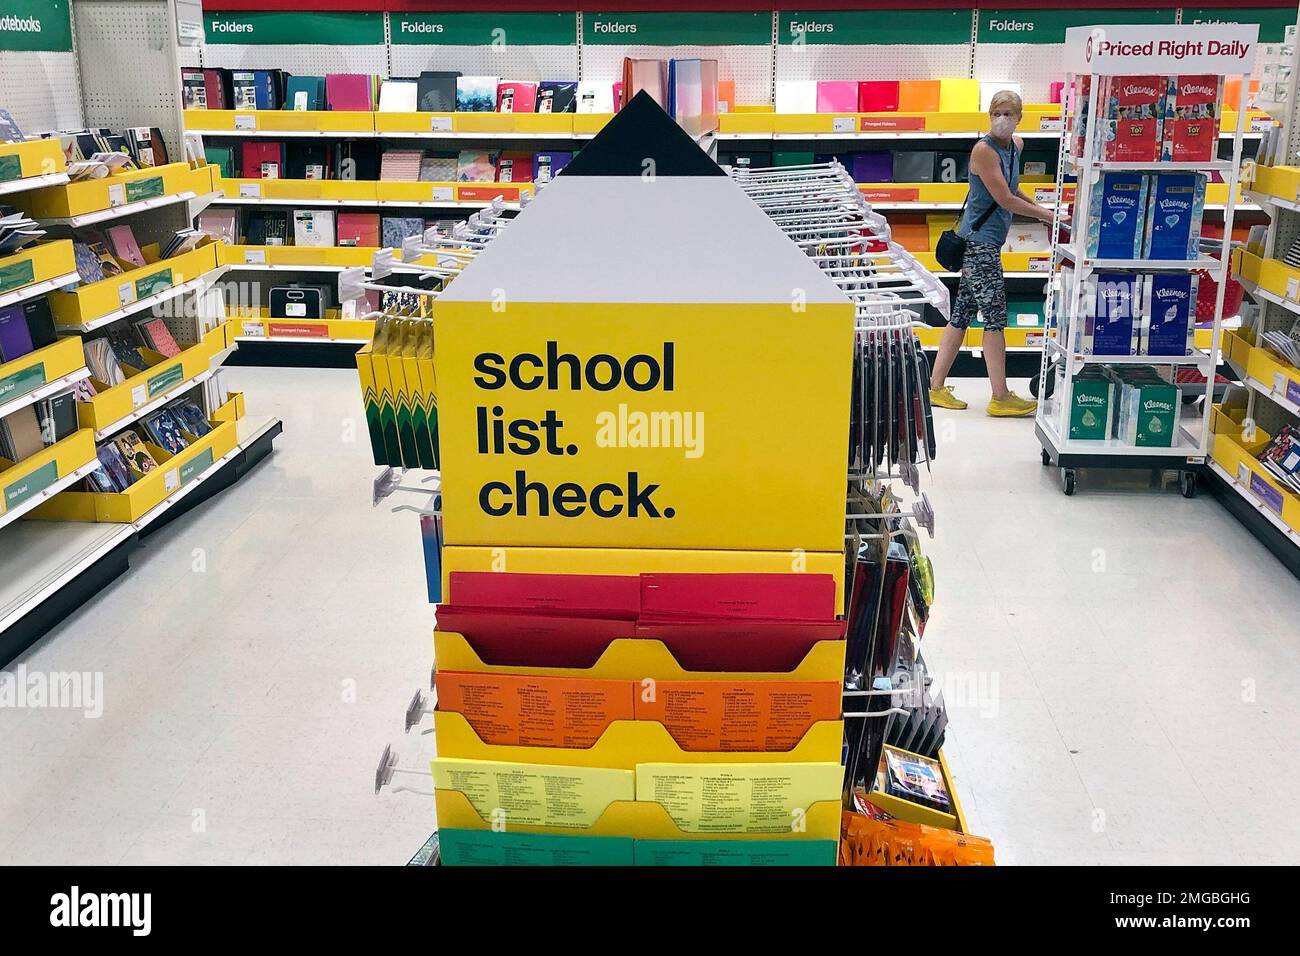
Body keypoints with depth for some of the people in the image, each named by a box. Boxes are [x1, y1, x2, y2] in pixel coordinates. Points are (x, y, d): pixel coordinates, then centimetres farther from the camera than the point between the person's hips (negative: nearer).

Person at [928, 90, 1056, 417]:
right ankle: (1001, 397, 0)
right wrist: (1048, 216, -9)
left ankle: (936, 388, 14)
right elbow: (1005, 199, -15)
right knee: (995, 316, -6)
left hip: (986, 243, 9)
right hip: (979, 240, -9)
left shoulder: (1016, 145, 13)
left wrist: (1039, 207, 17)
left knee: (962, 314, 9)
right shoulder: (984, 150, -14)